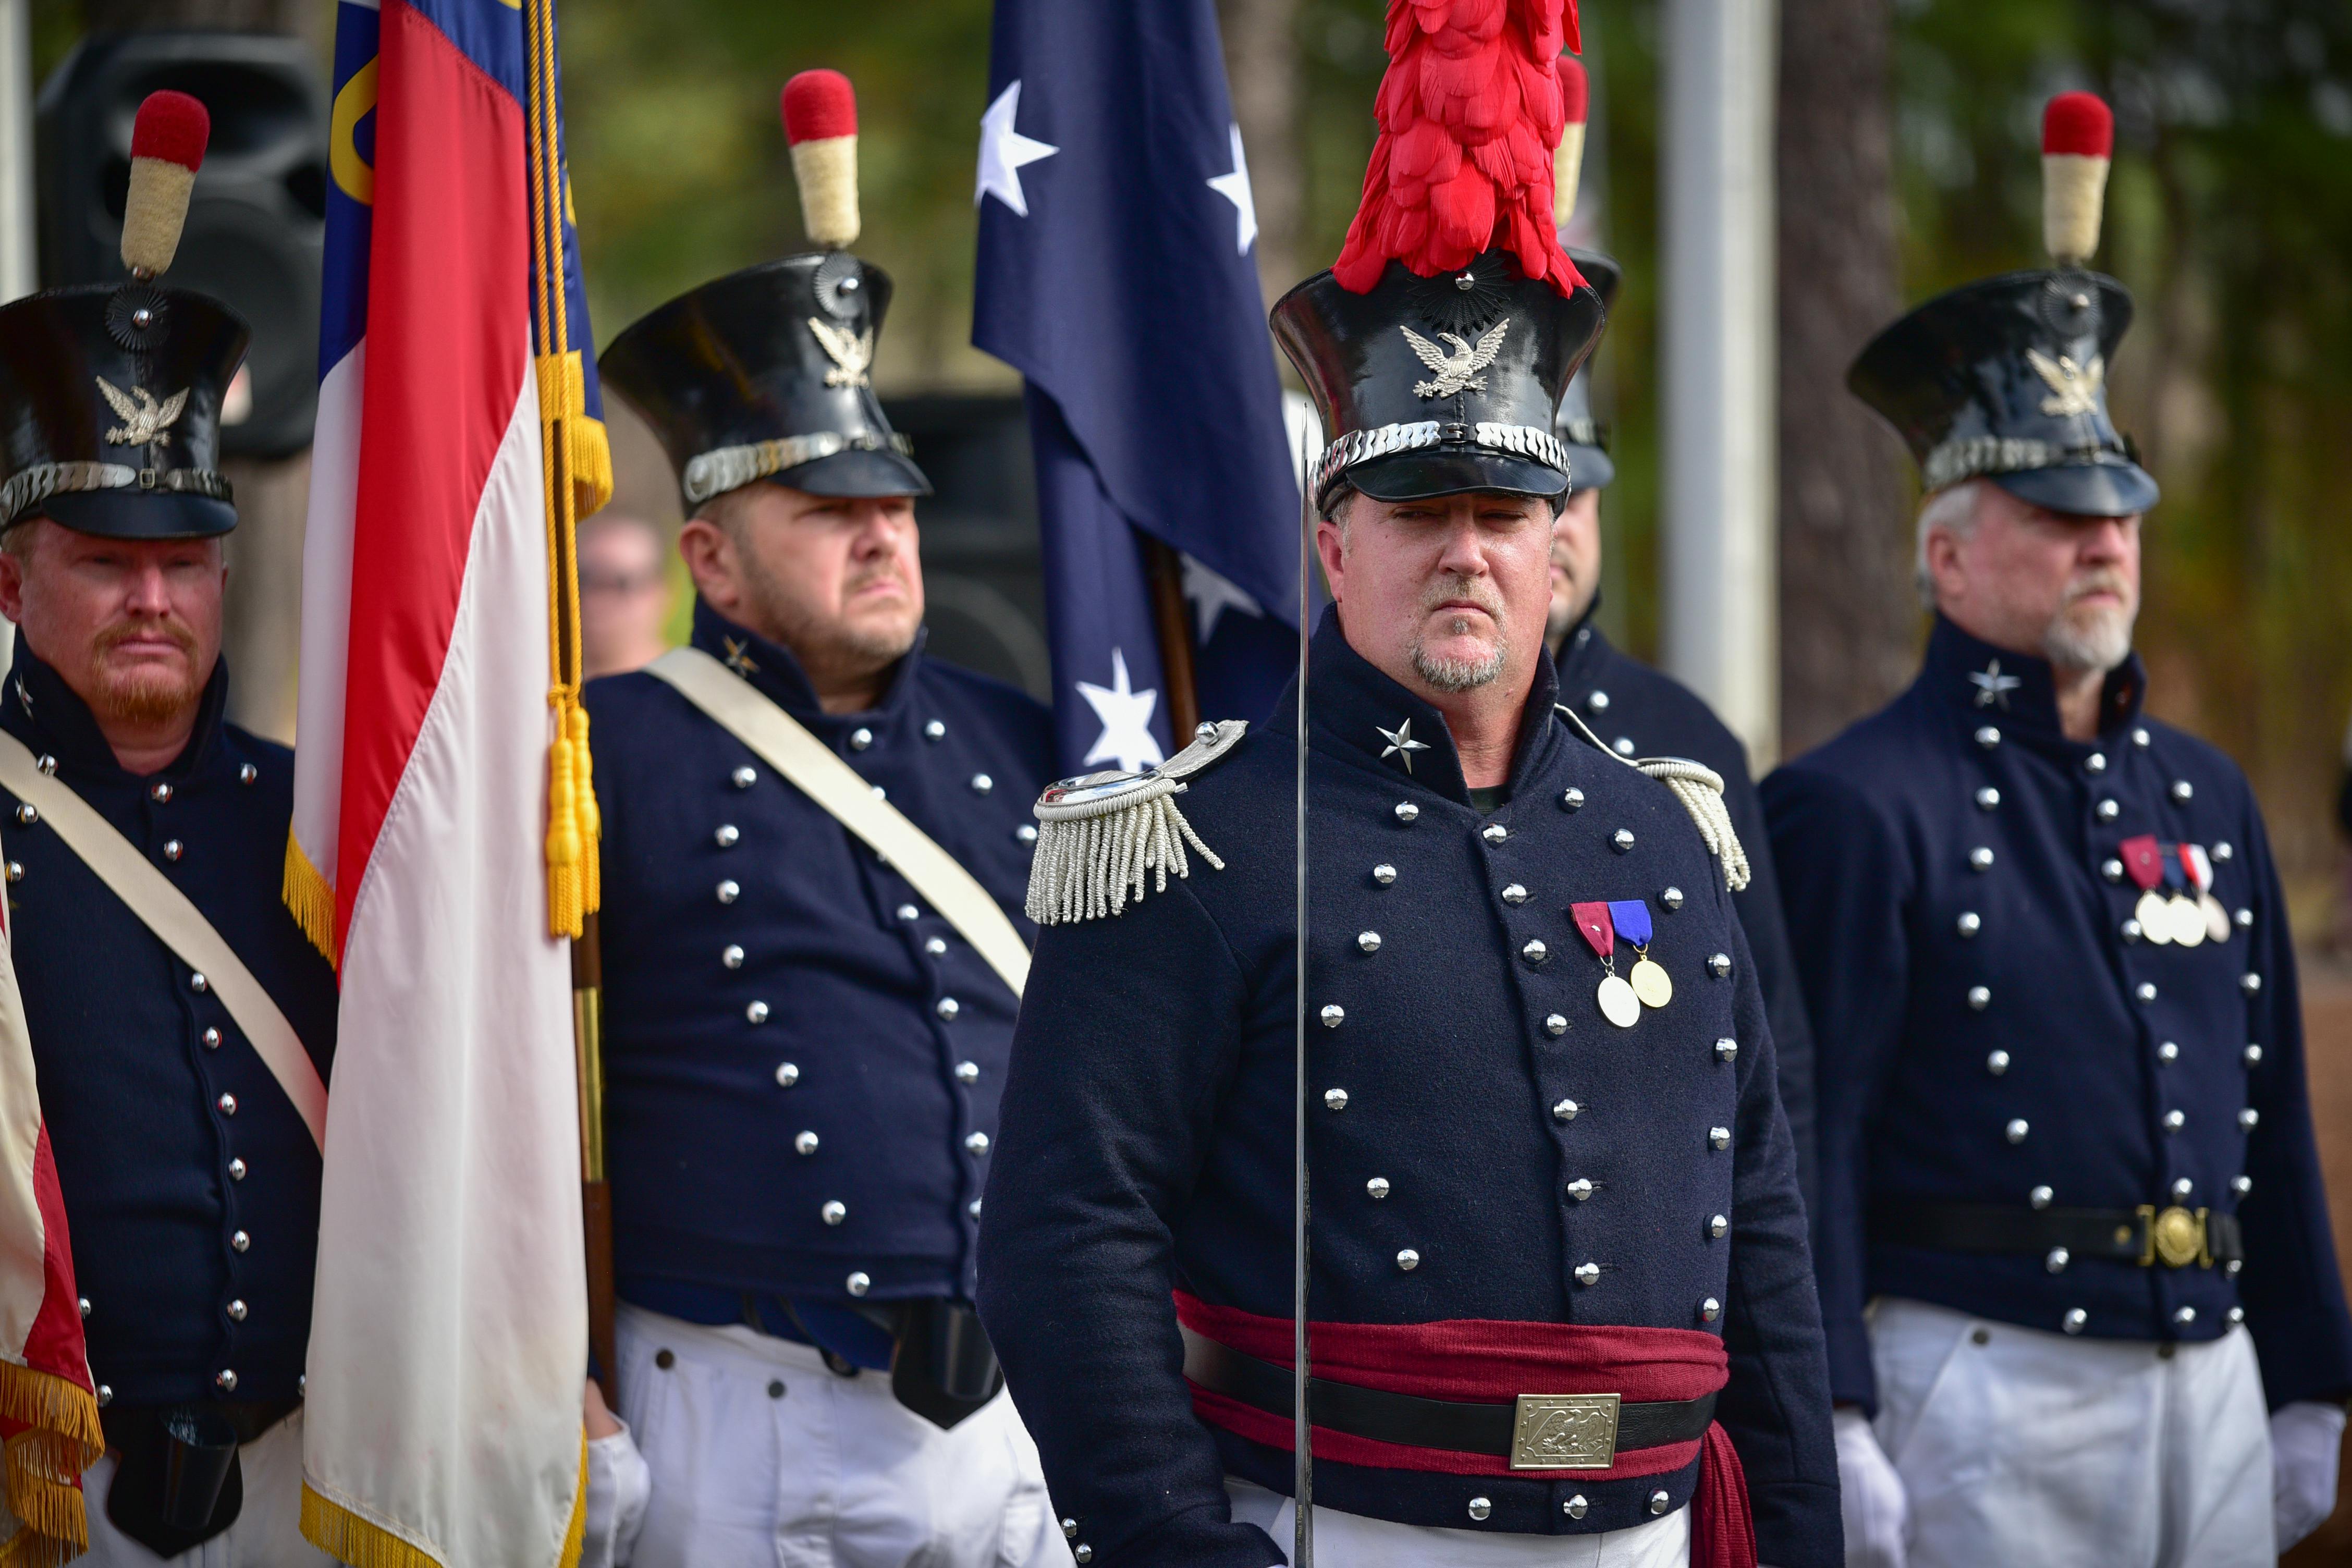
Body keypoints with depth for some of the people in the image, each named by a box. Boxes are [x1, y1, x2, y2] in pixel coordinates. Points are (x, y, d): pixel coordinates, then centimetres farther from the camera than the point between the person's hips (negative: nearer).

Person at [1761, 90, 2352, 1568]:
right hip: (1985, 1380, -6)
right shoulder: (1858, 808, -6)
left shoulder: (2207, 792, 15)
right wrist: (1824, 1429, -17)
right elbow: (1804, 1147, -11)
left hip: (2212, 1386, 7)